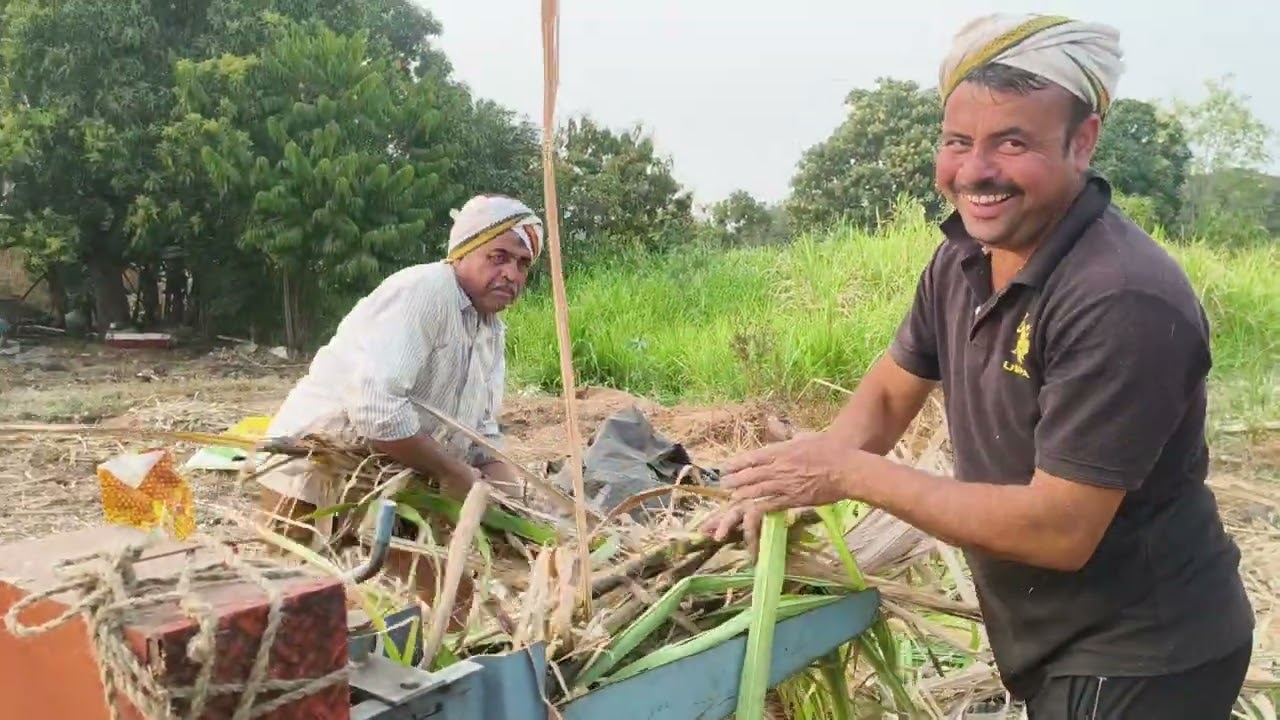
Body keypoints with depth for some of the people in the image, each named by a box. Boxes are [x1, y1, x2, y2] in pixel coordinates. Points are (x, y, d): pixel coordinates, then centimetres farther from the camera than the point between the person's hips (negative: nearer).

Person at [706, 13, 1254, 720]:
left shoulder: (1122, 300, -29)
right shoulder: (963, 254, -3)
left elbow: (1061, 530, -30)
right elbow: (889, 393, 6)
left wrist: (852, 474, -26)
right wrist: (792, 486, -10)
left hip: (1137, 659, -7)